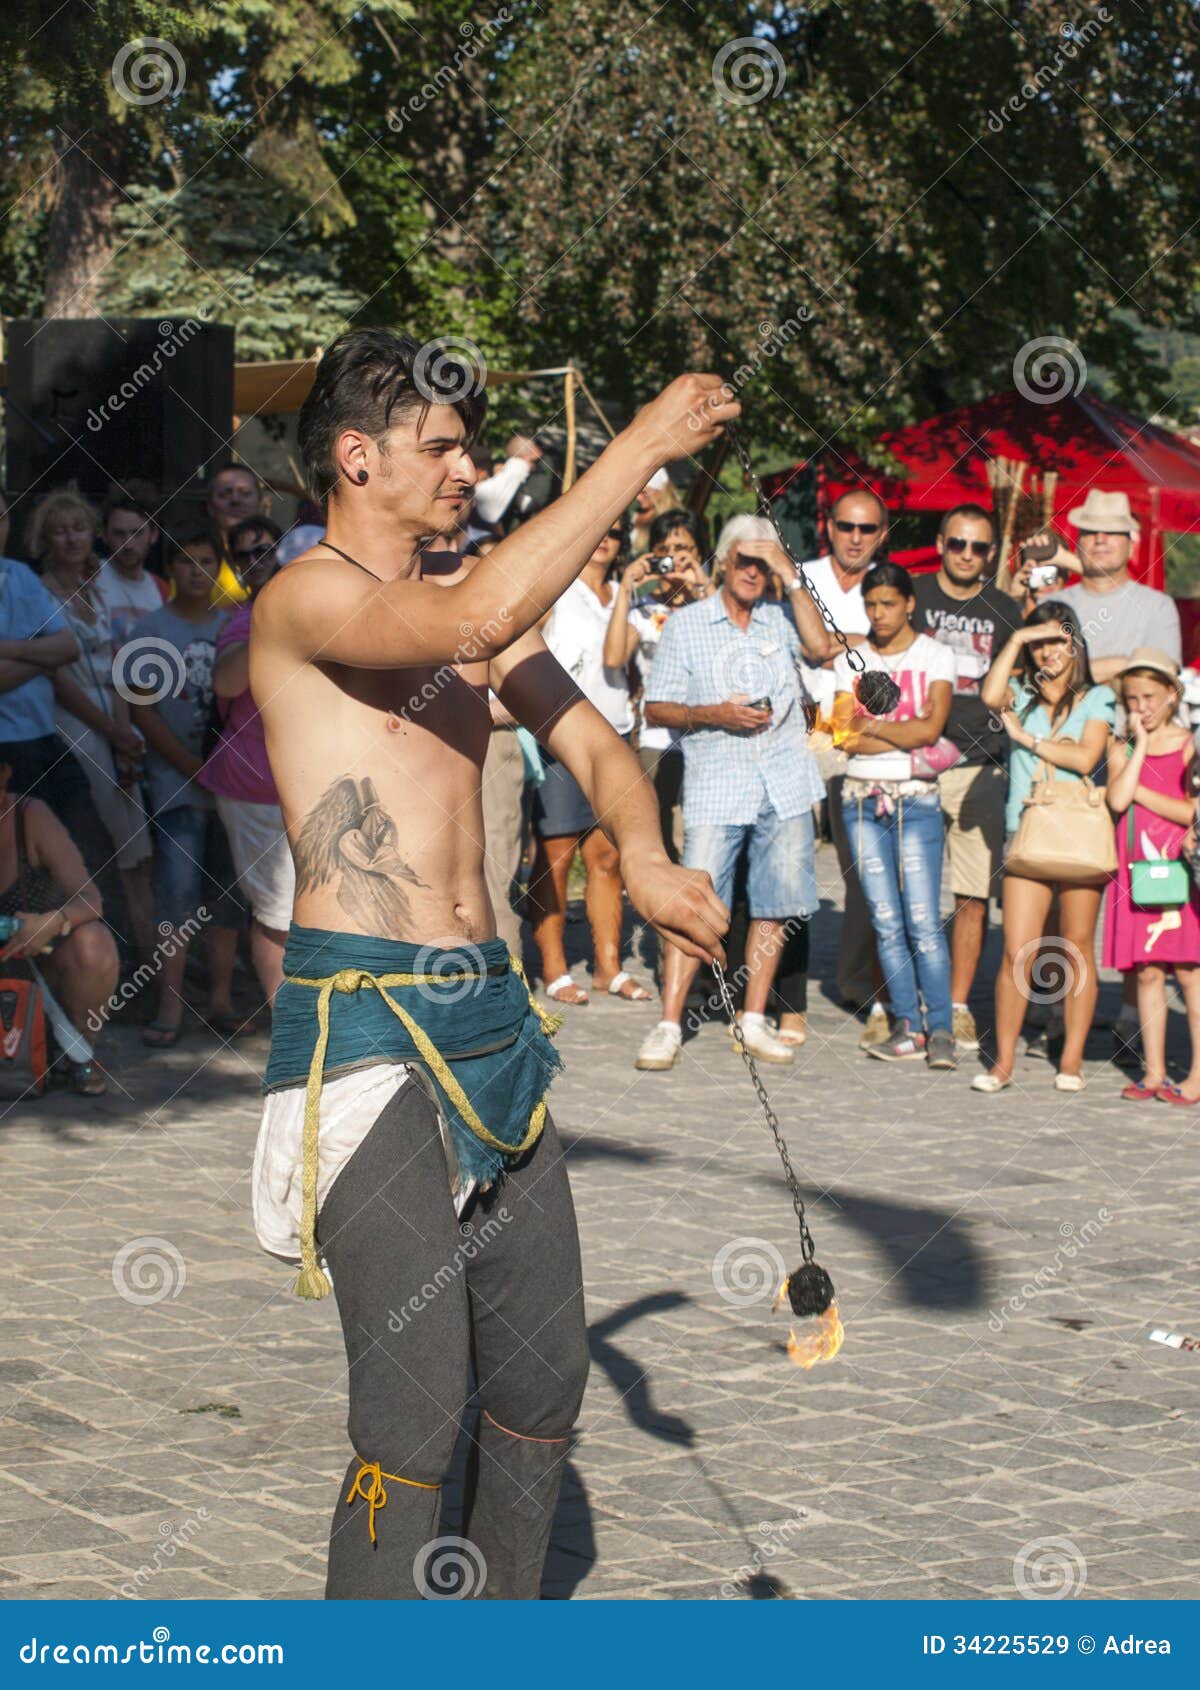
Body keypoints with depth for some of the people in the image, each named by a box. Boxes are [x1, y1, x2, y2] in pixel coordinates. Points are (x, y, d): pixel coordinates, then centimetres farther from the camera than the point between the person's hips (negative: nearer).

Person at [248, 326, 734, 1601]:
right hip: (361, 1019, -8)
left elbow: (594, 748, 13)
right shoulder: (304, 600, -9)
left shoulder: (475, 605, 16)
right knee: (415, 1410, -13)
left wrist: (642, 852, -10)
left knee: (544, 1382, 12)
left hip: (487, 1015, 8)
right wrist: (639, 449, -23)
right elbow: (473, 622, -28)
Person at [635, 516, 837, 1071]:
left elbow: (821, 647, -10)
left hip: (785, 782, 3)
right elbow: (657, 709, 4)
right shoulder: (686, 624, 5)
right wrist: (713, 715, -12)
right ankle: (669, 1026, -6)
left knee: (775, 902, 4)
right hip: (716, 785, -3)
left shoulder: (781, 618, 11)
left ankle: (754, 1020, 14)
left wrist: (792, 578, -6)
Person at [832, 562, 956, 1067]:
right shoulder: (851, 660, 11)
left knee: (923, 920, -9)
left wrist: (869, 724, -7)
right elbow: (846, 737, 0)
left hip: (916, 800, -3)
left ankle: (940, 1029, -6)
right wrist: (904, 734, -9)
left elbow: (931, 726, -10)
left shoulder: (935, 656, 4)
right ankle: (908, 1029, 4)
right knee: (885, 921, 0)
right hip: (862, 799, 3)